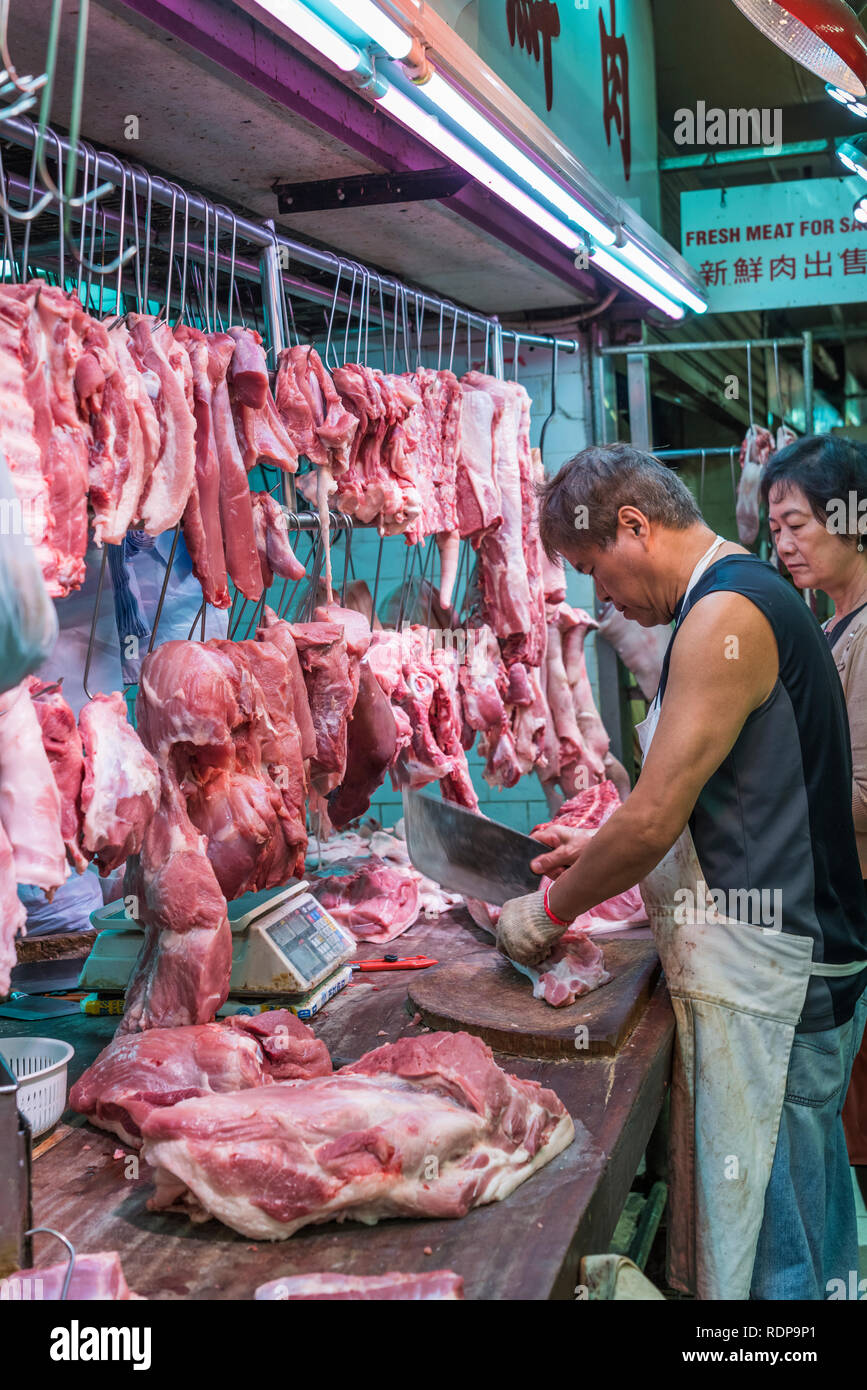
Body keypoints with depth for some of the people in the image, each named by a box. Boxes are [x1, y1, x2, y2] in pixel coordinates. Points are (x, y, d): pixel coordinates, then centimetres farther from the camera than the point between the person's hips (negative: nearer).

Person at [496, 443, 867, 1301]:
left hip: (760, 986, -10)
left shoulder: (725, 616, -18)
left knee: (762, 1250, 2)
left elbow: (654, 819, -20)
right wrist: (603, 848, 16)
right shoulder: (749, 598, 14)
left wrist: (550, 909, -6)